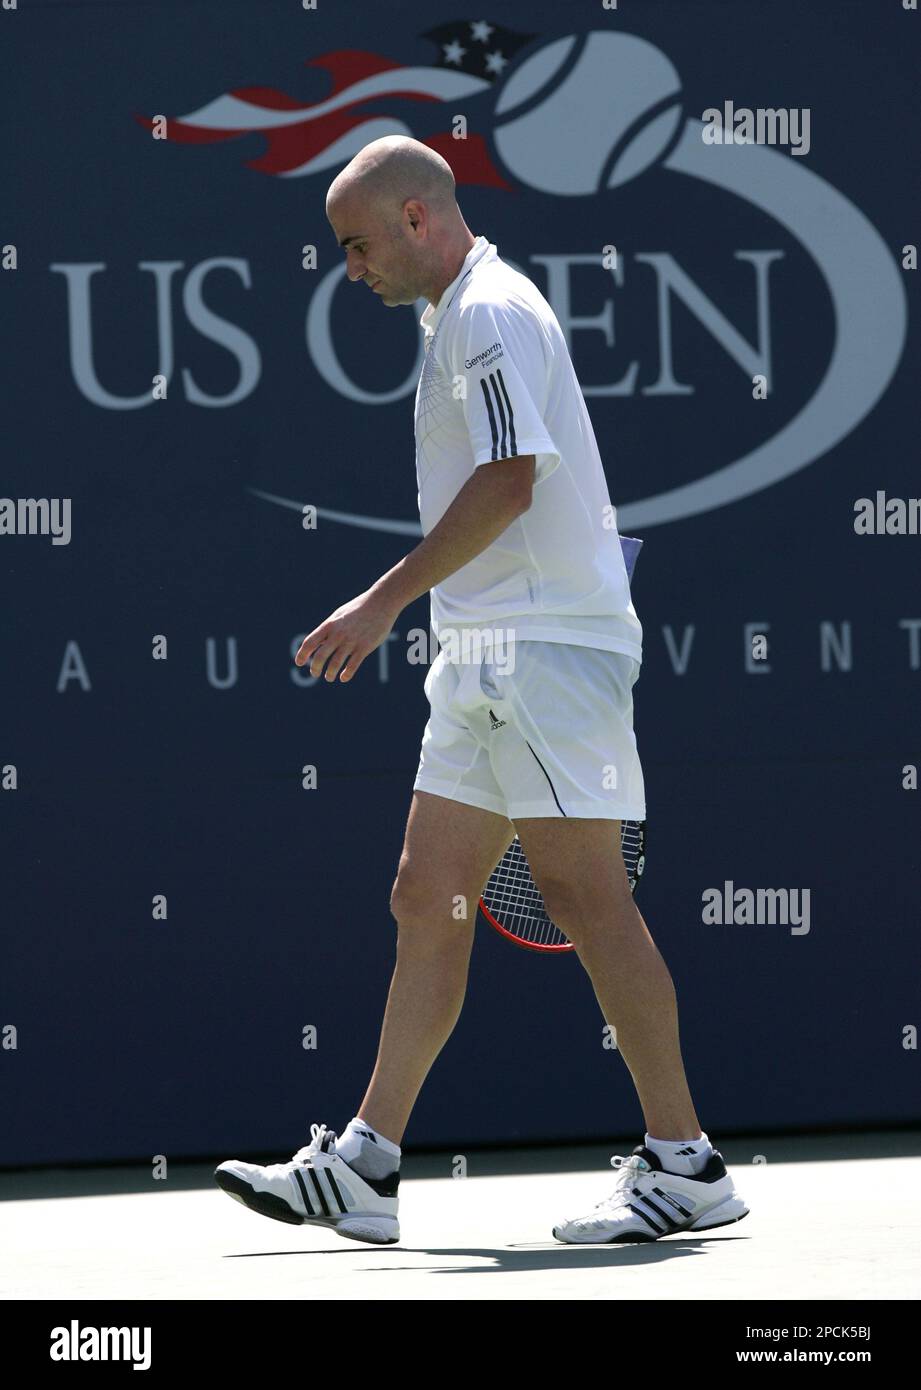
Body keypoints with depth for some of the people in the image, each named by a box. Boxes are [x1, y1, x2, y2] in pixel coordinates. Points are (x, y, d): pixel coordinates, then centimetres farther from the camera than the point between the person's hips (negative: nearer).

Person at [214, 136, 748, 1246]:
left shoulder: (490, 313, -11)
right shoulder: (462, 317, 20)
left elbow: (509, 482, -21)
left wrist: (387, 599, -18)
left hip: (548, 645, -10)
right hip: (488, 655, 10)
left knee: (582, 894, -10)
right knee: (427, 897, 7)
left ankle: (684, 1166, -5)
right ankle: (361, 1170, 8)